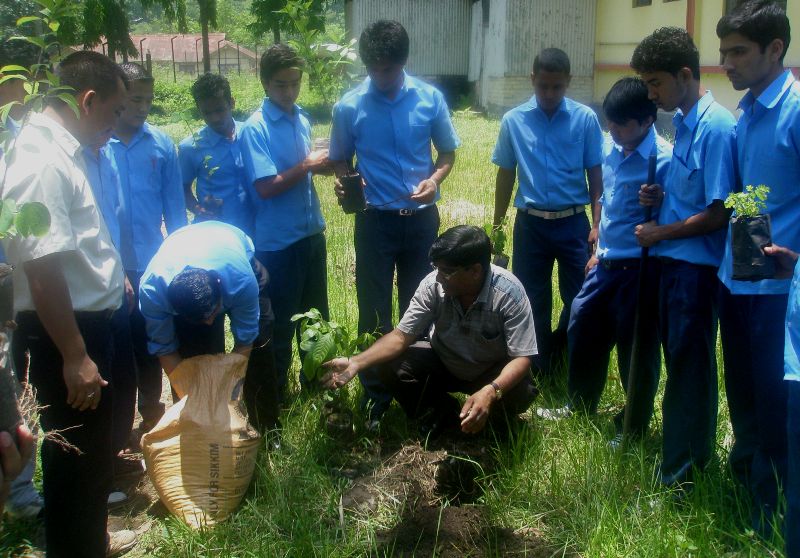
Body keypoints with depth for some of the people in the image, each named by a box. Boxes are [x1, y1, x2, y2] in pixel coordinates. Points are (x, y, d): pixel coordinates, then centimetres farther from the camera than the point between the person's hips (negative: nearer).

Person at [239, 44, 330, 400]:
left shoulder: (302, 119, 6)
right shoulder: (256, 127, -14)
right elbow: (266, 187, -20)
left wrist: (320, 164, -2)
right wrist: (307, 166, -17)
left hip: (312, 233, 6)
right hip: (278, 241, -6)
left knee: (316, 315, 18)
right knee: (280, 322, 6)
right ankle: (275, 394, 23)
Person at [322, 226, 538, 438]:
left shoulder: (509, 292, -30)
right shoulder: (433, 284, -22)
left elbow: (522, 358, -29)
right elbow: (401, 335, -16)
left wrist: (491, 392, -49)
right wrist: (355, 363, -30)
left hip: (495, 373, -3)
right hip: (444, 363, 3)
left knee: (520, 391, -33)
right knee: (390, 368, -19)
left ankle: (496, 426, 3)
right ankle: (443, 414, 5)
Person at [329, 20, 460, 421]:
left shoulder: (431, 99, -4)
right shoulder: (349, 107, -6)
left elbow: (448, 152, 5)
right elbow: (341, 160, 5)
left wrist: (435, 179, -15)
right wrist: (342, 180, -18)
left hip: (421, 219, 1)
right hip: (375, 220, -1)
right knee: (374, 311, 5)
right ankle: (376, 395, 18)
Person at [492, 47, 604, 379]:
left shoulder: (585, 119, -3)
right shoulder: (513, 121, -1)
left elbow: (595, 174, 0)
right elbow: (506, 175, 7)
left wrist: (597, 224, -6)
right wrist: (497, 225, 8)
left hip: (573, 223, -1)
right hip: (530, 224, 1)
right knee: (532, 302, 9)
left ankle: (556, 348, 27)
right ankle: (540, 370, 25)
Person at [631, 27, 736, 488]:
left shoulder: (716, 127, -17)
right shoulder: (684, 123, 9)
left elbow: (718, 212, -18)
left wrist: (659, 233, -9)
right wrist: (661, 197, 2)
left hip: (697, 266, -8)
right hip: (675, 261, 8)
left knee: (690, 367, 1)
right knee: (678, 360, 17)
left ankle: (681, 476, 13)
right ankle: (690, 452, 33)